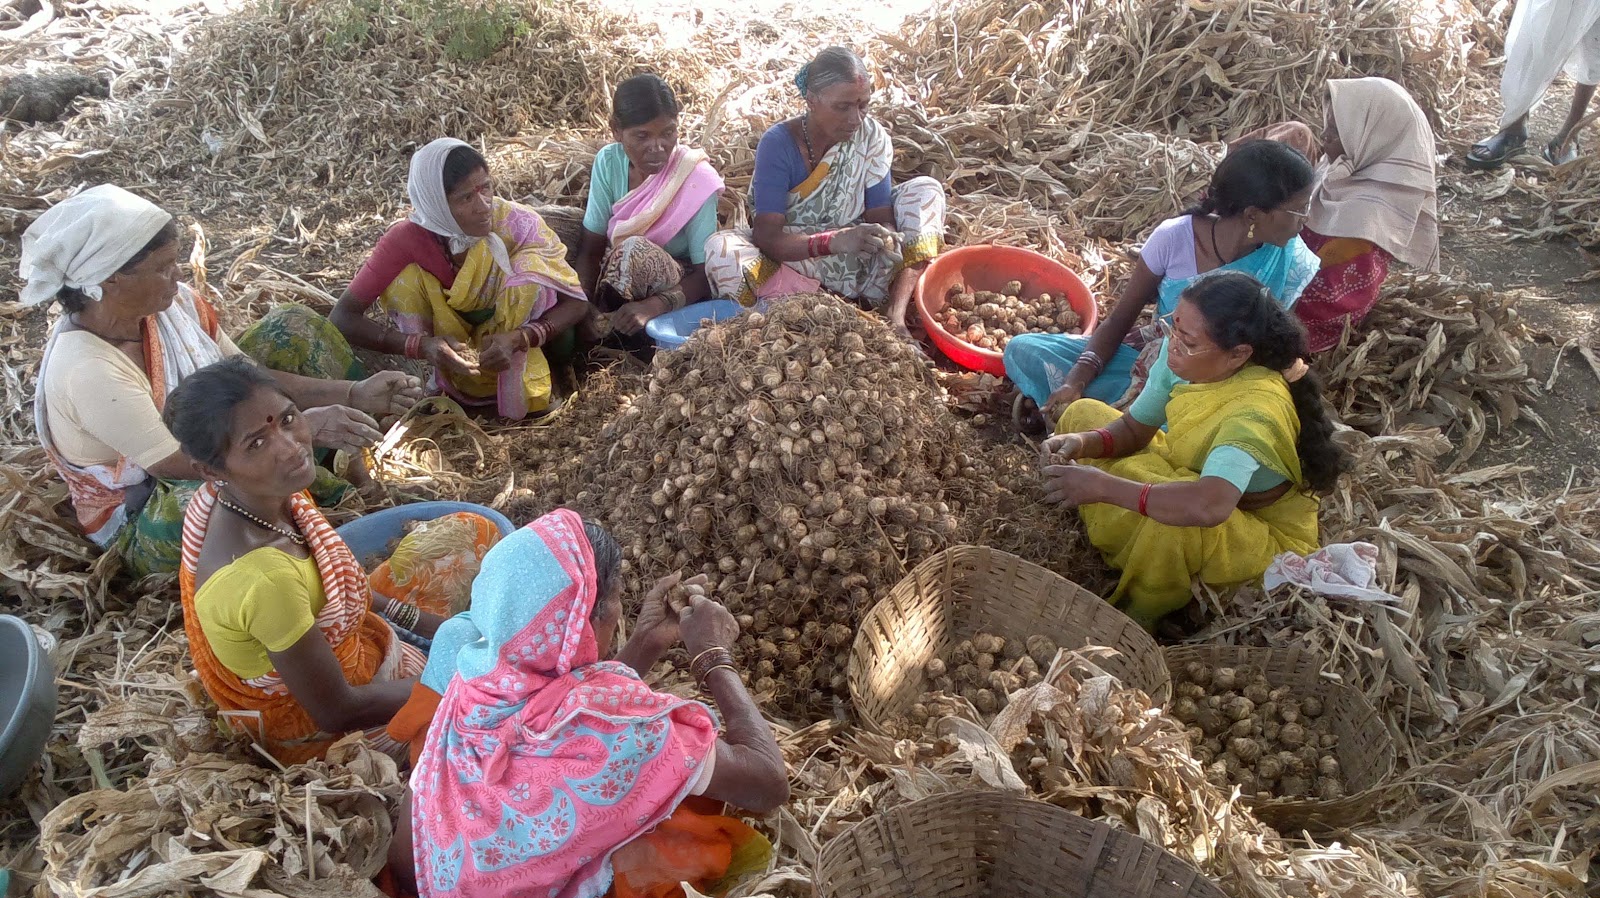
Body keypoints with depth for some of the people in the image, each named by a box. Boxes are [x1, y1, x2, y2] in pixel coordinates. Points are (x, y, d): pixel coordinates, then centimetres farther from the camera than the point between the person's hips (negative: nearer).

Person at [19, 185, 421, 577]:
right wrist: (304, 427, -33)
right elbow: (182, 462, -32)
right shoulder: (85, 370, -33)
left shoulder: (171, 301, -13)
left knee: (292, 327, -1)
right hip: (142, 523, -7)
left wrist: (354, 394, -17)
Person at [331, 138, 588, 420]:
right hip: (449, 342, 1)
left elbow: (577, 302, -20)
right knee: (405, 280, -26)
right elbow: (342, 316, -22)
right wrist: (422, 345, -39)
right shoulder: (406, 239, -24)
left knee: (533, 261, -27)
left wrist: (518, 339, -39)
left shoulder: (517, 222, -25)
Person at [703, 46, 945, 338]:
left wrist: (887, 237, -33)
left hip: (858, 264, 3)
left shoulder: (872, 136, -6)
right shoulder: (779, 143, -16)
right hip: (793, 263, -3)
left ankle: (896, 315, -24)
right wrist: (834, 241, -41)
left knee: (925, 190, -12)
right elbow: (767, 237, -24)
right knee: (721, 250, -31)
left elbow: (881, 215, -7)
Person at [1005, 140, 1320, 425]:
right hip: (1148, 355, 1)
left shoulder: (1290, 262, -15)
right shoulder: (1174, 237, -17)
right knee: (1024, 349, -14)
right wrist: (1076, 381, -24)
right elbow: (1119, 320, -8)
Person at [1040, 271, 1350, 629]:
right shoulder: (1187, 360, -17)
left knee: (1177, 515, -42)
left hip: (1265, 537, -7)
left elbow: (1208, 506, -55)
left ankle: (1144, 611, -9)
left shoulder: (1256, 412, -38)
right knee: (1084, 413, 2)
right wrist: (1084, 443, -24)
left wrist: (1104, 486, -48)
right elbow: (1133, 428, -3)